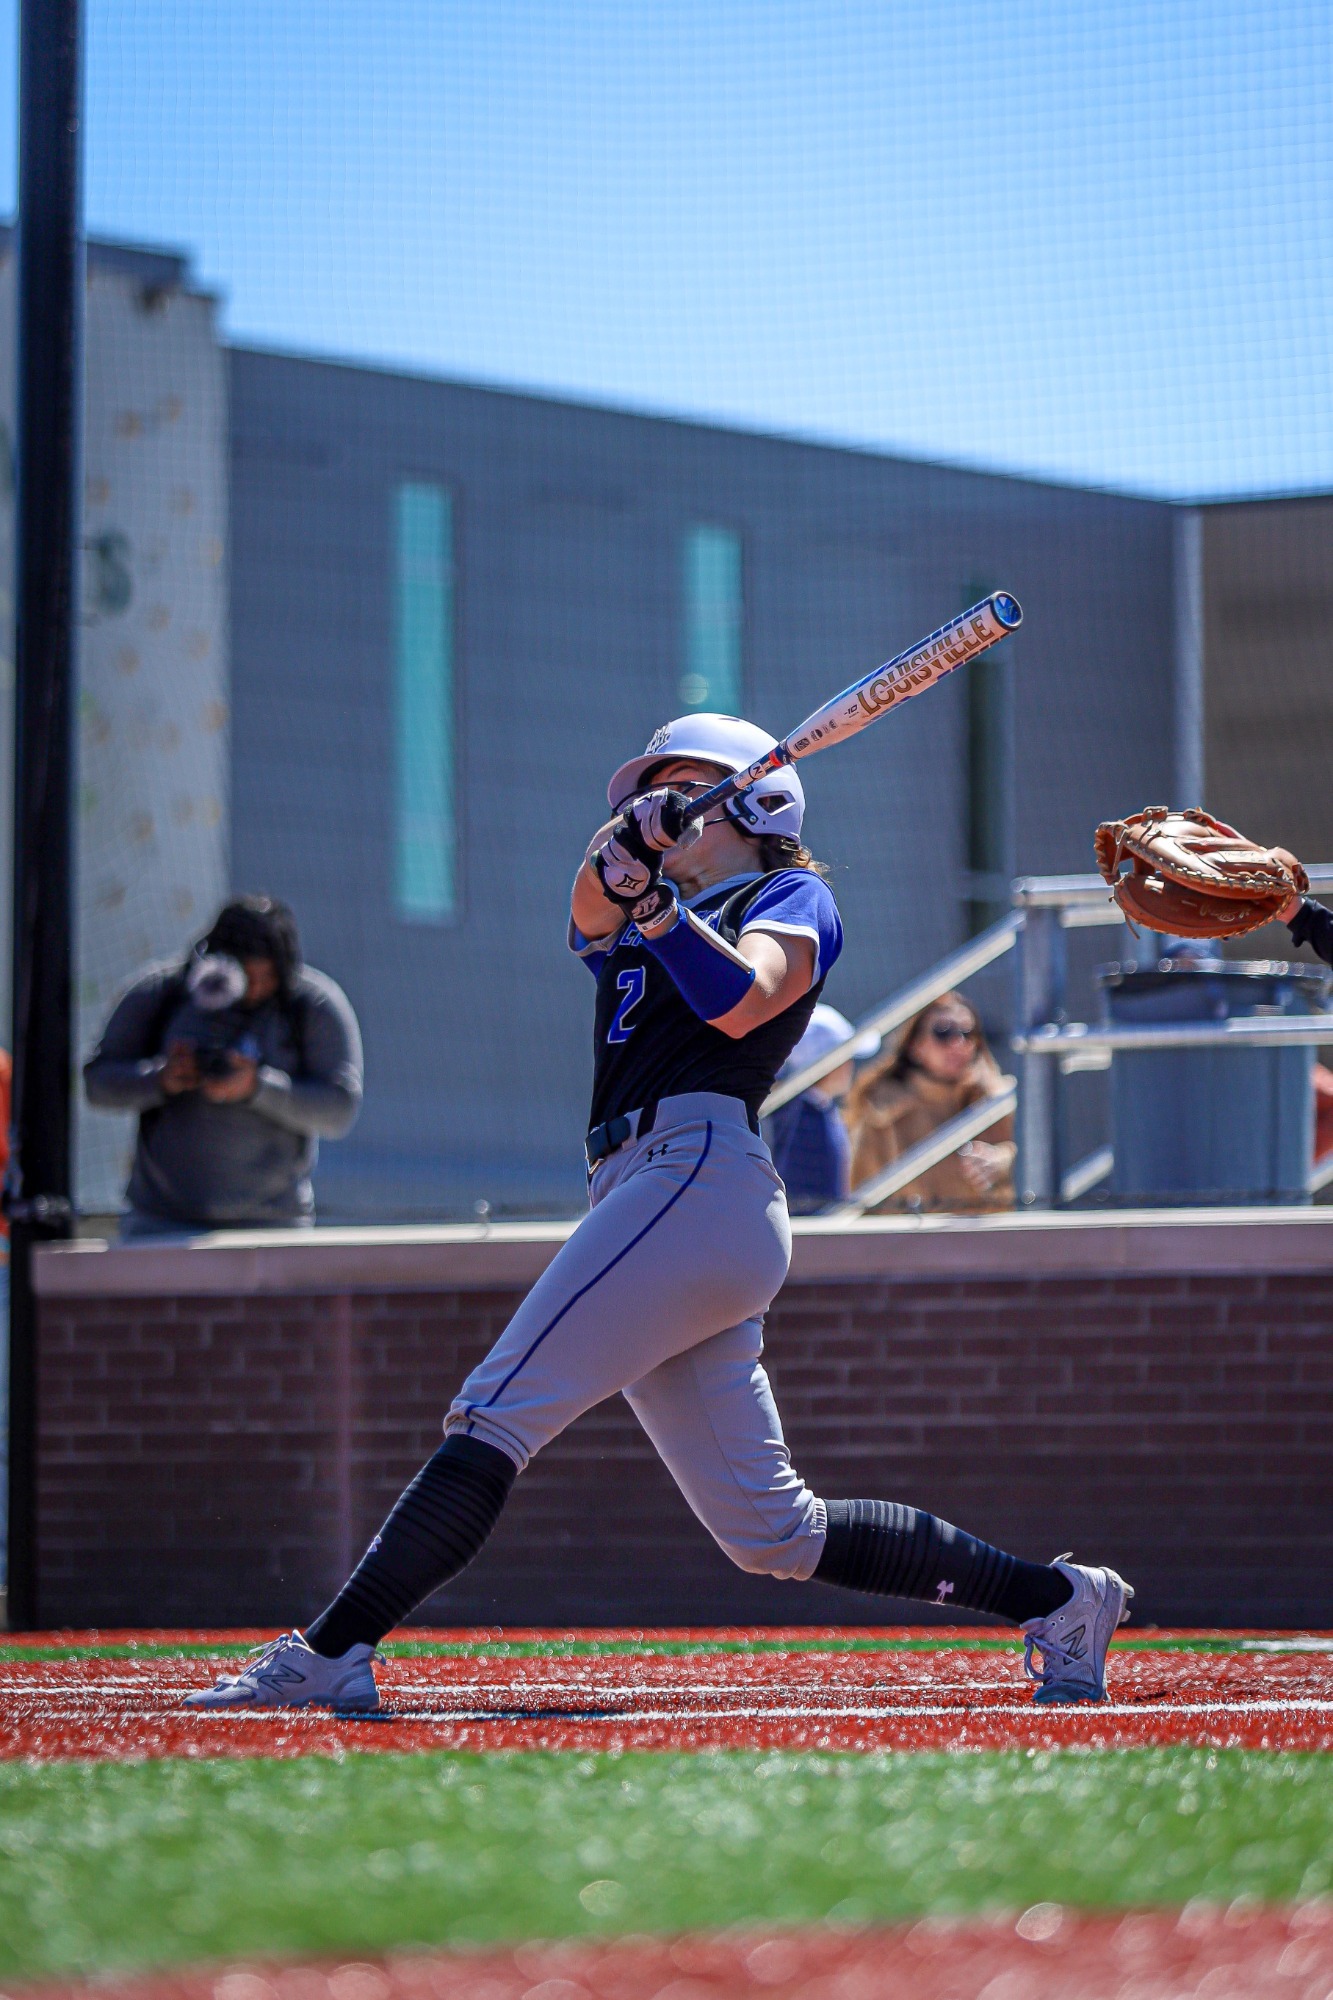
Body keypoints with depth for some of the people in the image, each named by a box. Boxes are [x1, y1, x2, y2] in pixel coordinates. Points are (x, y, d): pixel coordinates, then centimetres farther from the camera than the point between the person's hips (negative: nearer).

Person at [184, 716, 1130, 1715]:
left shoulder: (795, 899, 9)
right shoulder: (641, 919, 30)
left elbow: (739, 1001, -11)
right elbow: (593, 908, 6)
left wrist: (655, 900, -21)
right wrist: (623, 870, -15)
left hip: (699, 1172, -8)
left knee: (495, 1415, -16)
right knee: (771, 1532, 5)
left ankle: (334, 1652, -22)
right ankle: (1055, 1598, 10)